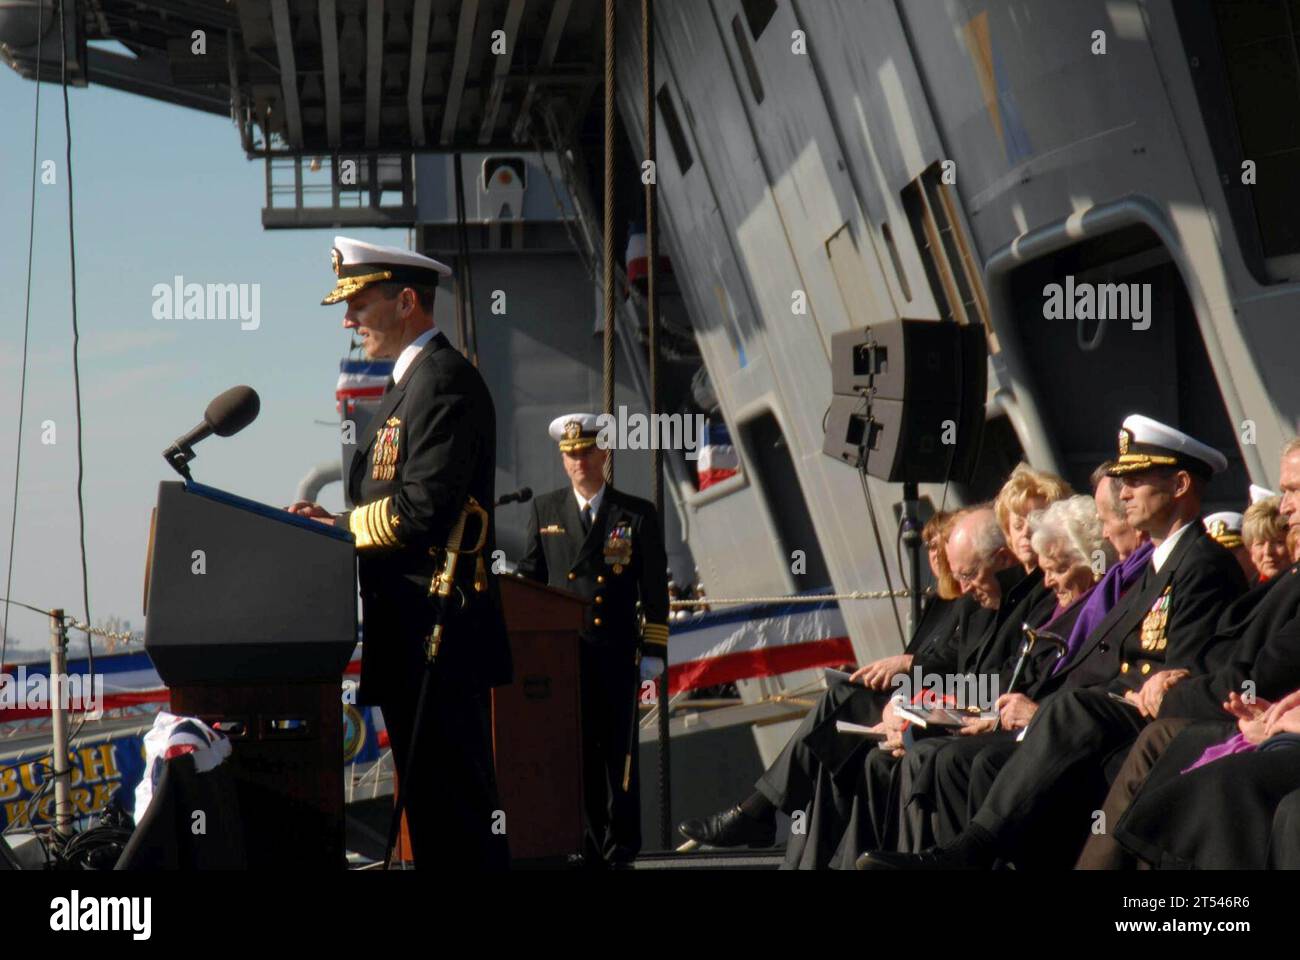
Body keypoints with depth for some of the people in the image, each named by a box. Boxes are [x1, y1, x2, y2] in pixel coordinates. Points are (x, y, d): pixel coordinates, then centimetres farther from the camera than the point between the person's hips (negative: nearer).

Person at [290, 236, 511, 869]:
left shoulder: (444, 379, -13)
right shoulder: (413, 382, 21)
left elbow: (424, 508, -21)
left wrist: (334, 530, -10)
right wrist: (334, 521, 7)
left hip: (438, 627, -11)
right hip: (414, 633, 11)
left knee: (456, 804, -8)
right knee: (428, 793, 12)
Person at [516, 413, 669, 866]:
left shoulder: (638, 514, 5)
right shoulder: (544, 510, 10)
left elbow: (655, 590, 5)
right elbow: (529, 576, 10)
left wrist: (654, 652, -1)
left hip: (617, 655, -1)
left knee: (619, 752, 1)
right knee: (575, 751, 2)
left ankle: (621, 845, 9)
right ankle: (588, 843, 8)